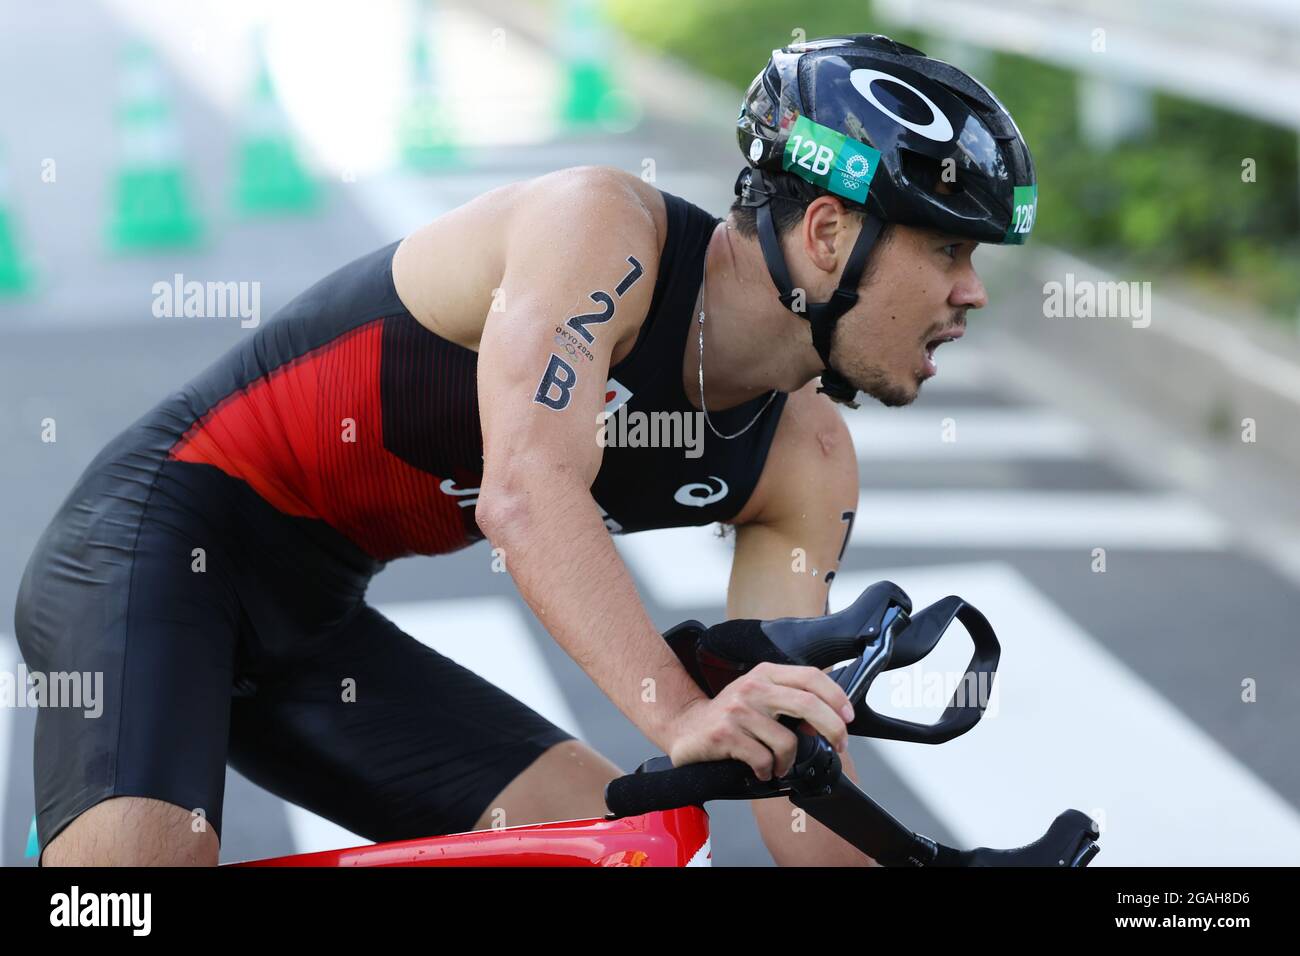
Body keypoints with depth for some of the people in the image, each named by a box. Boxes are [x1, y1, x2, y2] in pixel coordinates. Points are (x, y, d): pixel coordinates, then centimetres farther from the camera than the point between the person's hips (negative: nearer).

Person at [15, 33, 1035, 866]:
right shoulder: (603, 225, -20)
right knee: (144, 850, -32)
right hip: (162, 533, -7)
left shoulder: (802, 464, -1)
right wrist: (682, 714, -48)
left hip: (311, 621, 8)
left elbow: (794, 745, 0)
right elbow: (527, 493, -36)